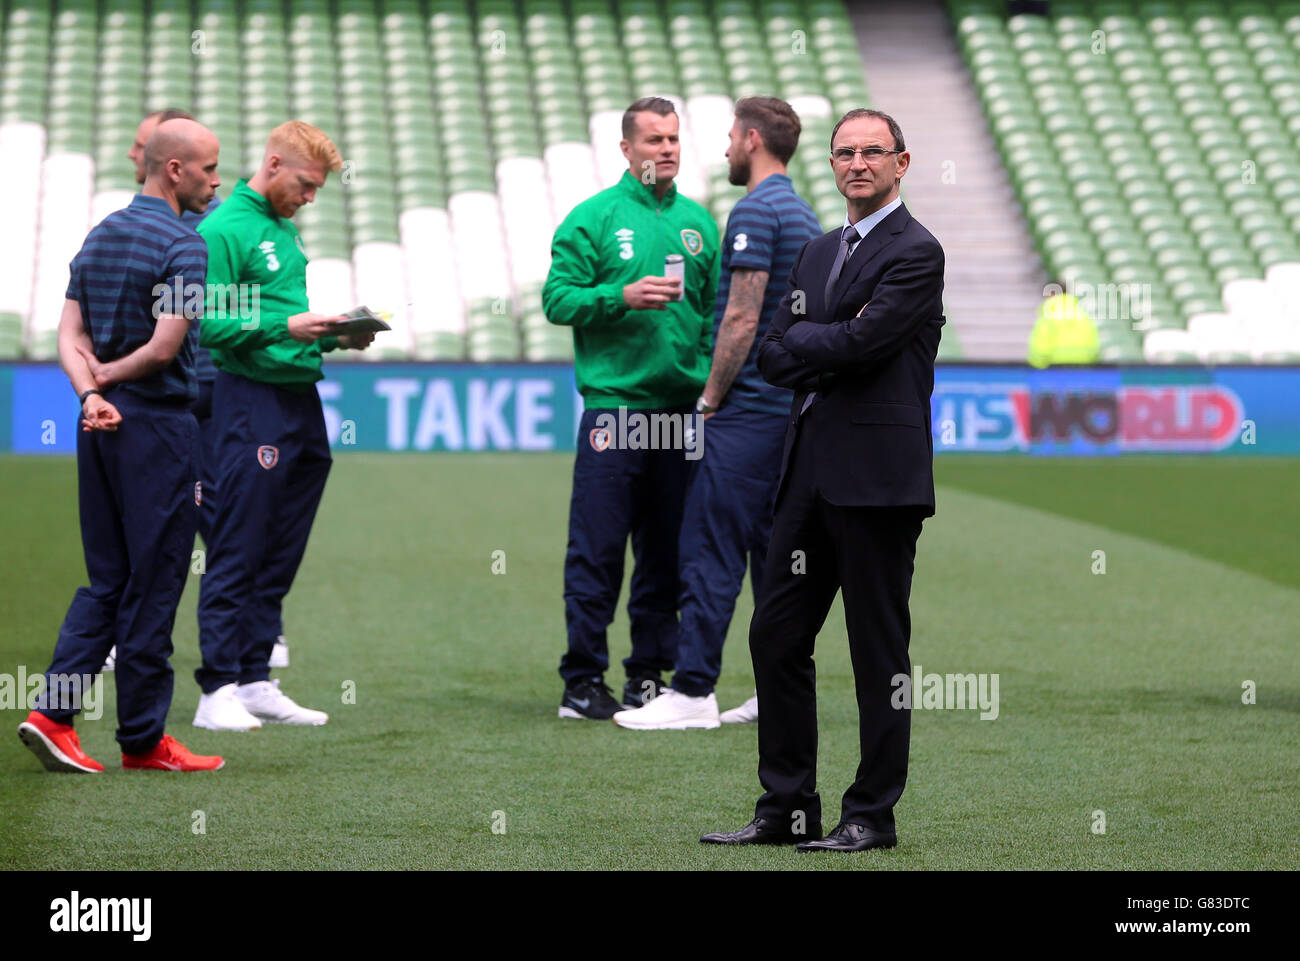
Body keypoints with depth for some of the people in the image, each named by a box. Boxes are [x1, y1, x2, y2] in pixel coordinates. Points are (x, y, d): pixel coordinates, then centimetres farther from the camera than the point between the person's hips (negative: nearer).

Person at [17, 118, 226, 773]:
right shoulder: (181, 245, -13)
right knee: (152, 586, 0)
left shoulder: (99, 236, 13)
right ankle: (143, 738, 6)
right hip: (158, 424, -8)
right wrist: (106, 377, -5)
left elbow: (70, 333, 7)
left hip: (101, 427, 8)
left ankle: (53, 713, 0)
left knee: (106, 583, 12)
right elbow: (164, 347, -20)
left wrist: (89, 392, -6)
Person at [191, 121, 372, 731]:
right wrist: (284, 327, -22)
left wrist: (334, 335, 8)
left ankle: (256, 682, 15)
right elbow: (208, 324, -15)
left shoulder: (285, 228, 19)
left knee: (279, 555, 10)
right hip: (252, 400, -9)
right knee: (237, 554, -7)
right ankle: (219, 689, -4)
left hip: (301, 398, 9)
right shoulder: (223, 229, -9)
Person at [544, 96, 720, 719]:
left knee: (667, 550, 8)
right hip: (614, 404, -5)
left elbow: (716, 310, 16)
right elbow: (557, 298, -4)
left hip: (682, 406, 5)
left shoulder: (699, 223, 13)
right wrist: (623, 297, -18)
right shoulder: (594, 218, 0)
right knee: (597, 549, -5)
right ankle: (583, 679, 1)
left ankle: (649, 673, 16)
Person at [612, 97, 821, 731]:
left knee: (709, 548, -8)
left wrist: (710, 399, -10)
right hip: (789, 405, 9)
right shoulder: (803, 214, 17)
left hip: (747, 410, -9)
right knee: (774, 547, 10)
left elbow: (742, 320, -17)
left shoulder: (756, 211, -13)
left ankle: (693, 690, -11)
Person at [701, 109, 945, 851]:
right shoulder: (819, 254, 19)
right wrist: (834, 345, -5)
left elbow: (861, 344, -17)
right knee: (776, 636, 7)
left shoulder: (916, 252, -6)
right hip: (810, 474, 8)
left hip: (876, 476, -8)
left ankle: (874, 815, 5)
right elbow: (774, 355, 12)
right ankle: (788, 808, 14)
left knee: (879, 651, -1)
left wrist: (805, 344, 0)